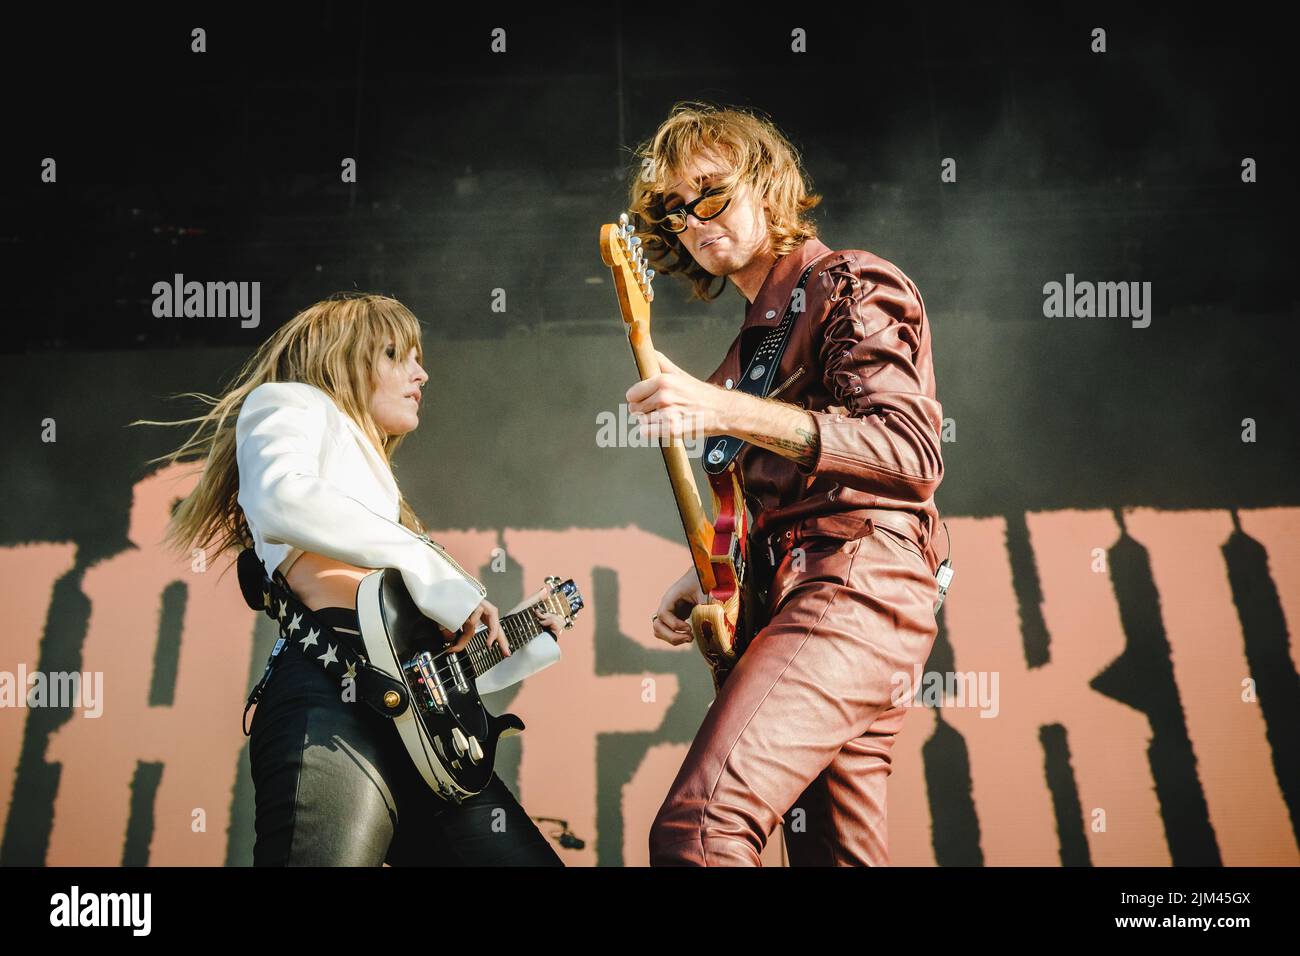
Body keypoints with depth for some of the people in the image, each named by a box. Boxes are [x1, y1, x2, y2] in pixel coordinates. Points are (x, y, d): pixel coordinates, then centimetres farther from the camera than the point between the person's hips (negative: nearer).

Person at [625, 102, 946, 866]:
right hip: (793, 599, 10)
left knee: (697, 831, -26)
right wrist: (710, 584, 12)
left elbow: (910, 450, -17)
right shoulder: (756, 339, 25)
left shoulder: (851, 286, -2)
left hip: (855, 592, -10)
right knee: (839, 852, 9)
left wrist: (726, 412, -25)